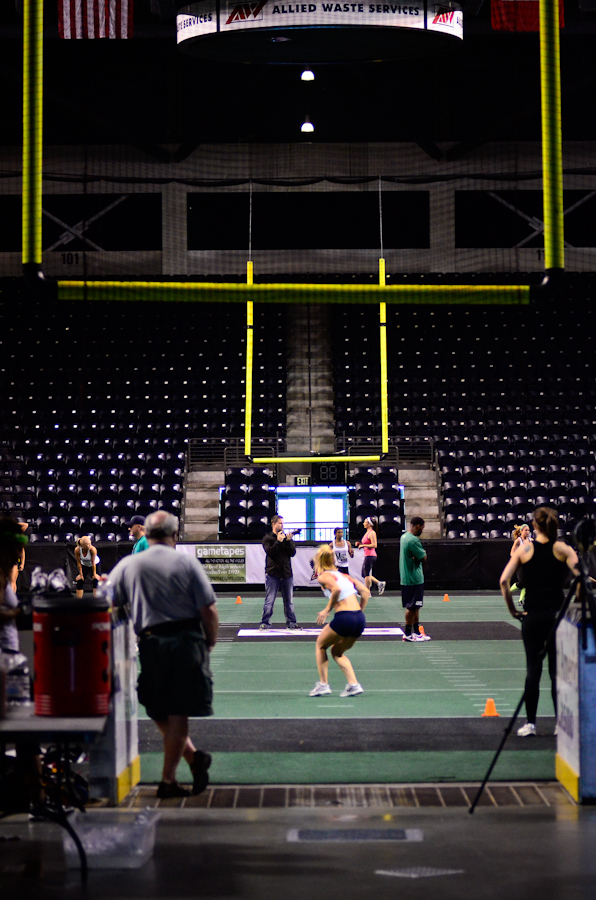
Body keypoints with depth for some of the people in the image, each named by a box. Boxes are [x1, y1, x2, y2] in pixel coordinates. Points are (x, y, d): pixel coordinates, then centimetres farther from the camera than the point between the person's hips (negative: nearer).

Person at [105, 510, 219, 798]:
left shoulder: (128, 565, 4)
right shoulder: (187, 563, -1)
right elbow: (209, 611, -3)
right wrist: (210, 642, 12)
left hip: (151, 644, 1)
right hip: (187, 642, -1)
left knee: (159, 714, 15)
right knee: (178, 714, 3)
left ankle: (193, 757, 6)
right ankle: (168, 780, 4)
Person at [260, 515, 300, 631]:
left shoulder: (287, 537, 12)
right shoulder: (268, 538, 2)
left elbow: (293, 553, 2)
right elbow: (269, 552, -14)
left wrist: (288, 541, -11)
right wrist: (278, 541, -19)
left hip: (286, 573, 4)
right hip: (272, 573, -3)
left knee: (289, 601, 8)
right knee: (269, 601, -4)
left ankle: (291, 623, 16)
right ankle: (265, 623, 2)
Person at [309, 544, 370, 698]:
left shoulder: (323, 576, 1)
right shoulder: (344, 575, 22)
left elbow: (336, 589, -20)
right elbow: (365, 592, 16)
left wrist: (327, 610, -12)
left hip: (344, 617, -7)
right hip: (360, 618, 7)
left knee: (321, 644, 20)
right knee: (337, 652, 24)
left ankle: (323, 684, 14)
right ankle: (353, 684, 8)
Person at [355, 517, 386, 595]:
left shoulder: (372, 533, -13)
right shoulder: (367, 532, 16)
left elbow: (374, 545, -21)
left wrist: (363, 545, -19)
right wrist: (360, 544, 11)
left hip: (370, 555, -10)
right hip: (367, 556, 10)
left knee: (366, 574, -4)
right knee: (364, 574, 12)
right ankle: (380, 583, 13)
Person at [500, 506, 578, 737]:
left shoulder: (525, 549, 0)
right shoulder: (563, 549, -2)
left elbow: (504, 581, -8)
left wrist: (512, 609, -1)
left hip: (532, 616, 0)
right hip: (557, 614, 0)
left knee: (533, 670, 7)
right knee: (557, 671, 7)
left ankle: (530, 723, 8)